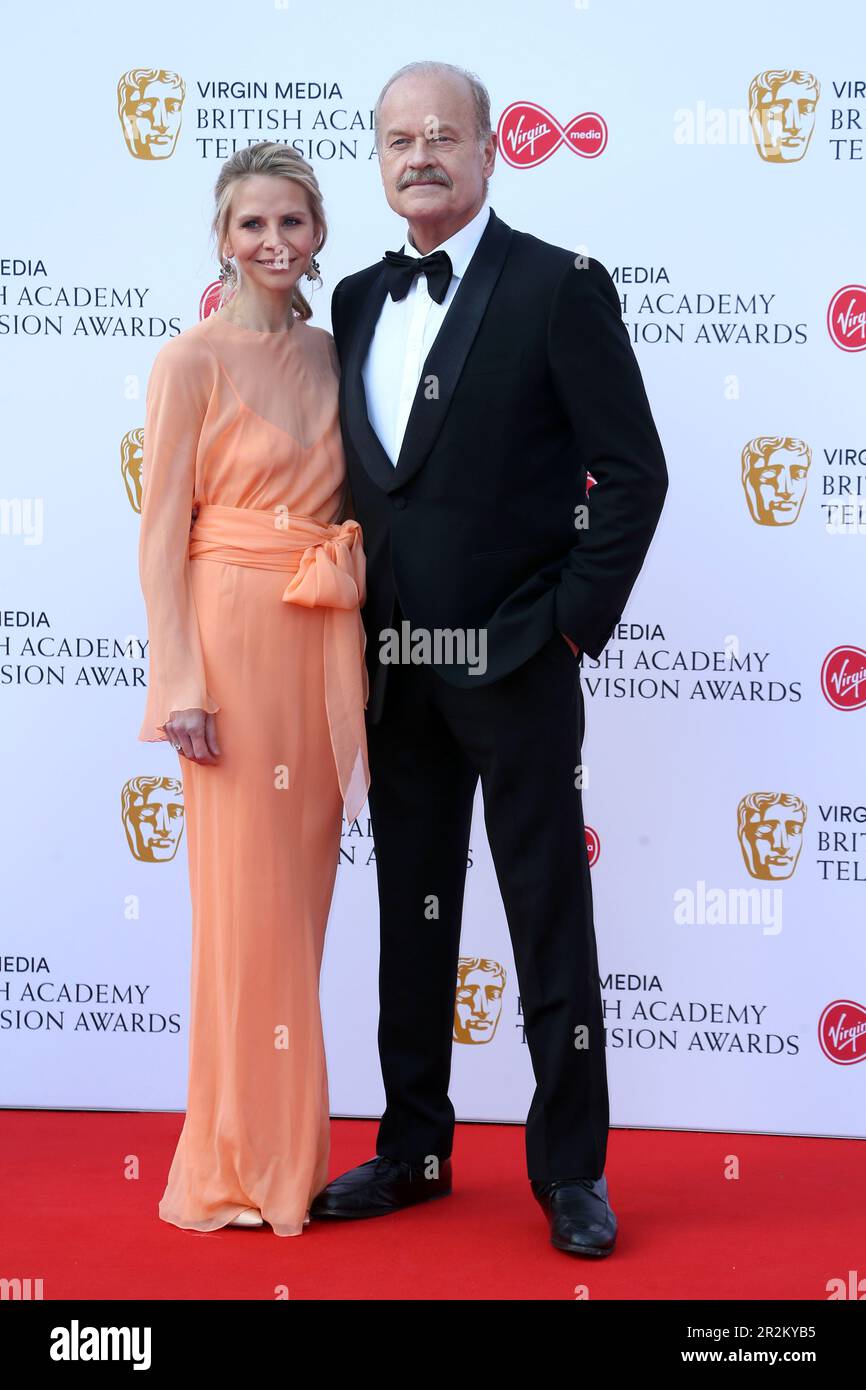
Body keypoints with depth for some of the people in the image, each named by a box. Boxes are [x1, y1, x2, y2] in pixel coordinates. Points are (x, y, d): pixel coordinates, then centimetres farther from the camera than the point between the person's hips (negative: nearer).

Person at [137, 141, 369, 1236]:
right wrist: (180, 683, -14)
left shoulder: (333, 355, 12)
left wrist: (355, 655, 7)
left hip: (326, 645, 5)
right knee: (246, 896, -1)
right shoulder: (194, 359, -3)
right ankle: (242, 1164, 12)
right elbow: (162, 533, -7)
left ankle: (291, 1149, 22)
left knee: (302, 894, 10)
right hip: (233, 635, -5)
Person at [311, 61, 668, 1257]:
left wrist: (575, 619, -10)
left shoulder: (561, 287, -6)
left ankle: (573, 1172, 16)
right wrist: (362, 632, 8)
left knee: (551, 926, 4)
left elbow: (634, 471, -8)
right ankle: (414, 1150, 28)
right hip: (395, 667, 6)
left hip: (516, 664, -6)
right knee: (413, 919, 14)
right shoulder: (360, 300, 11)